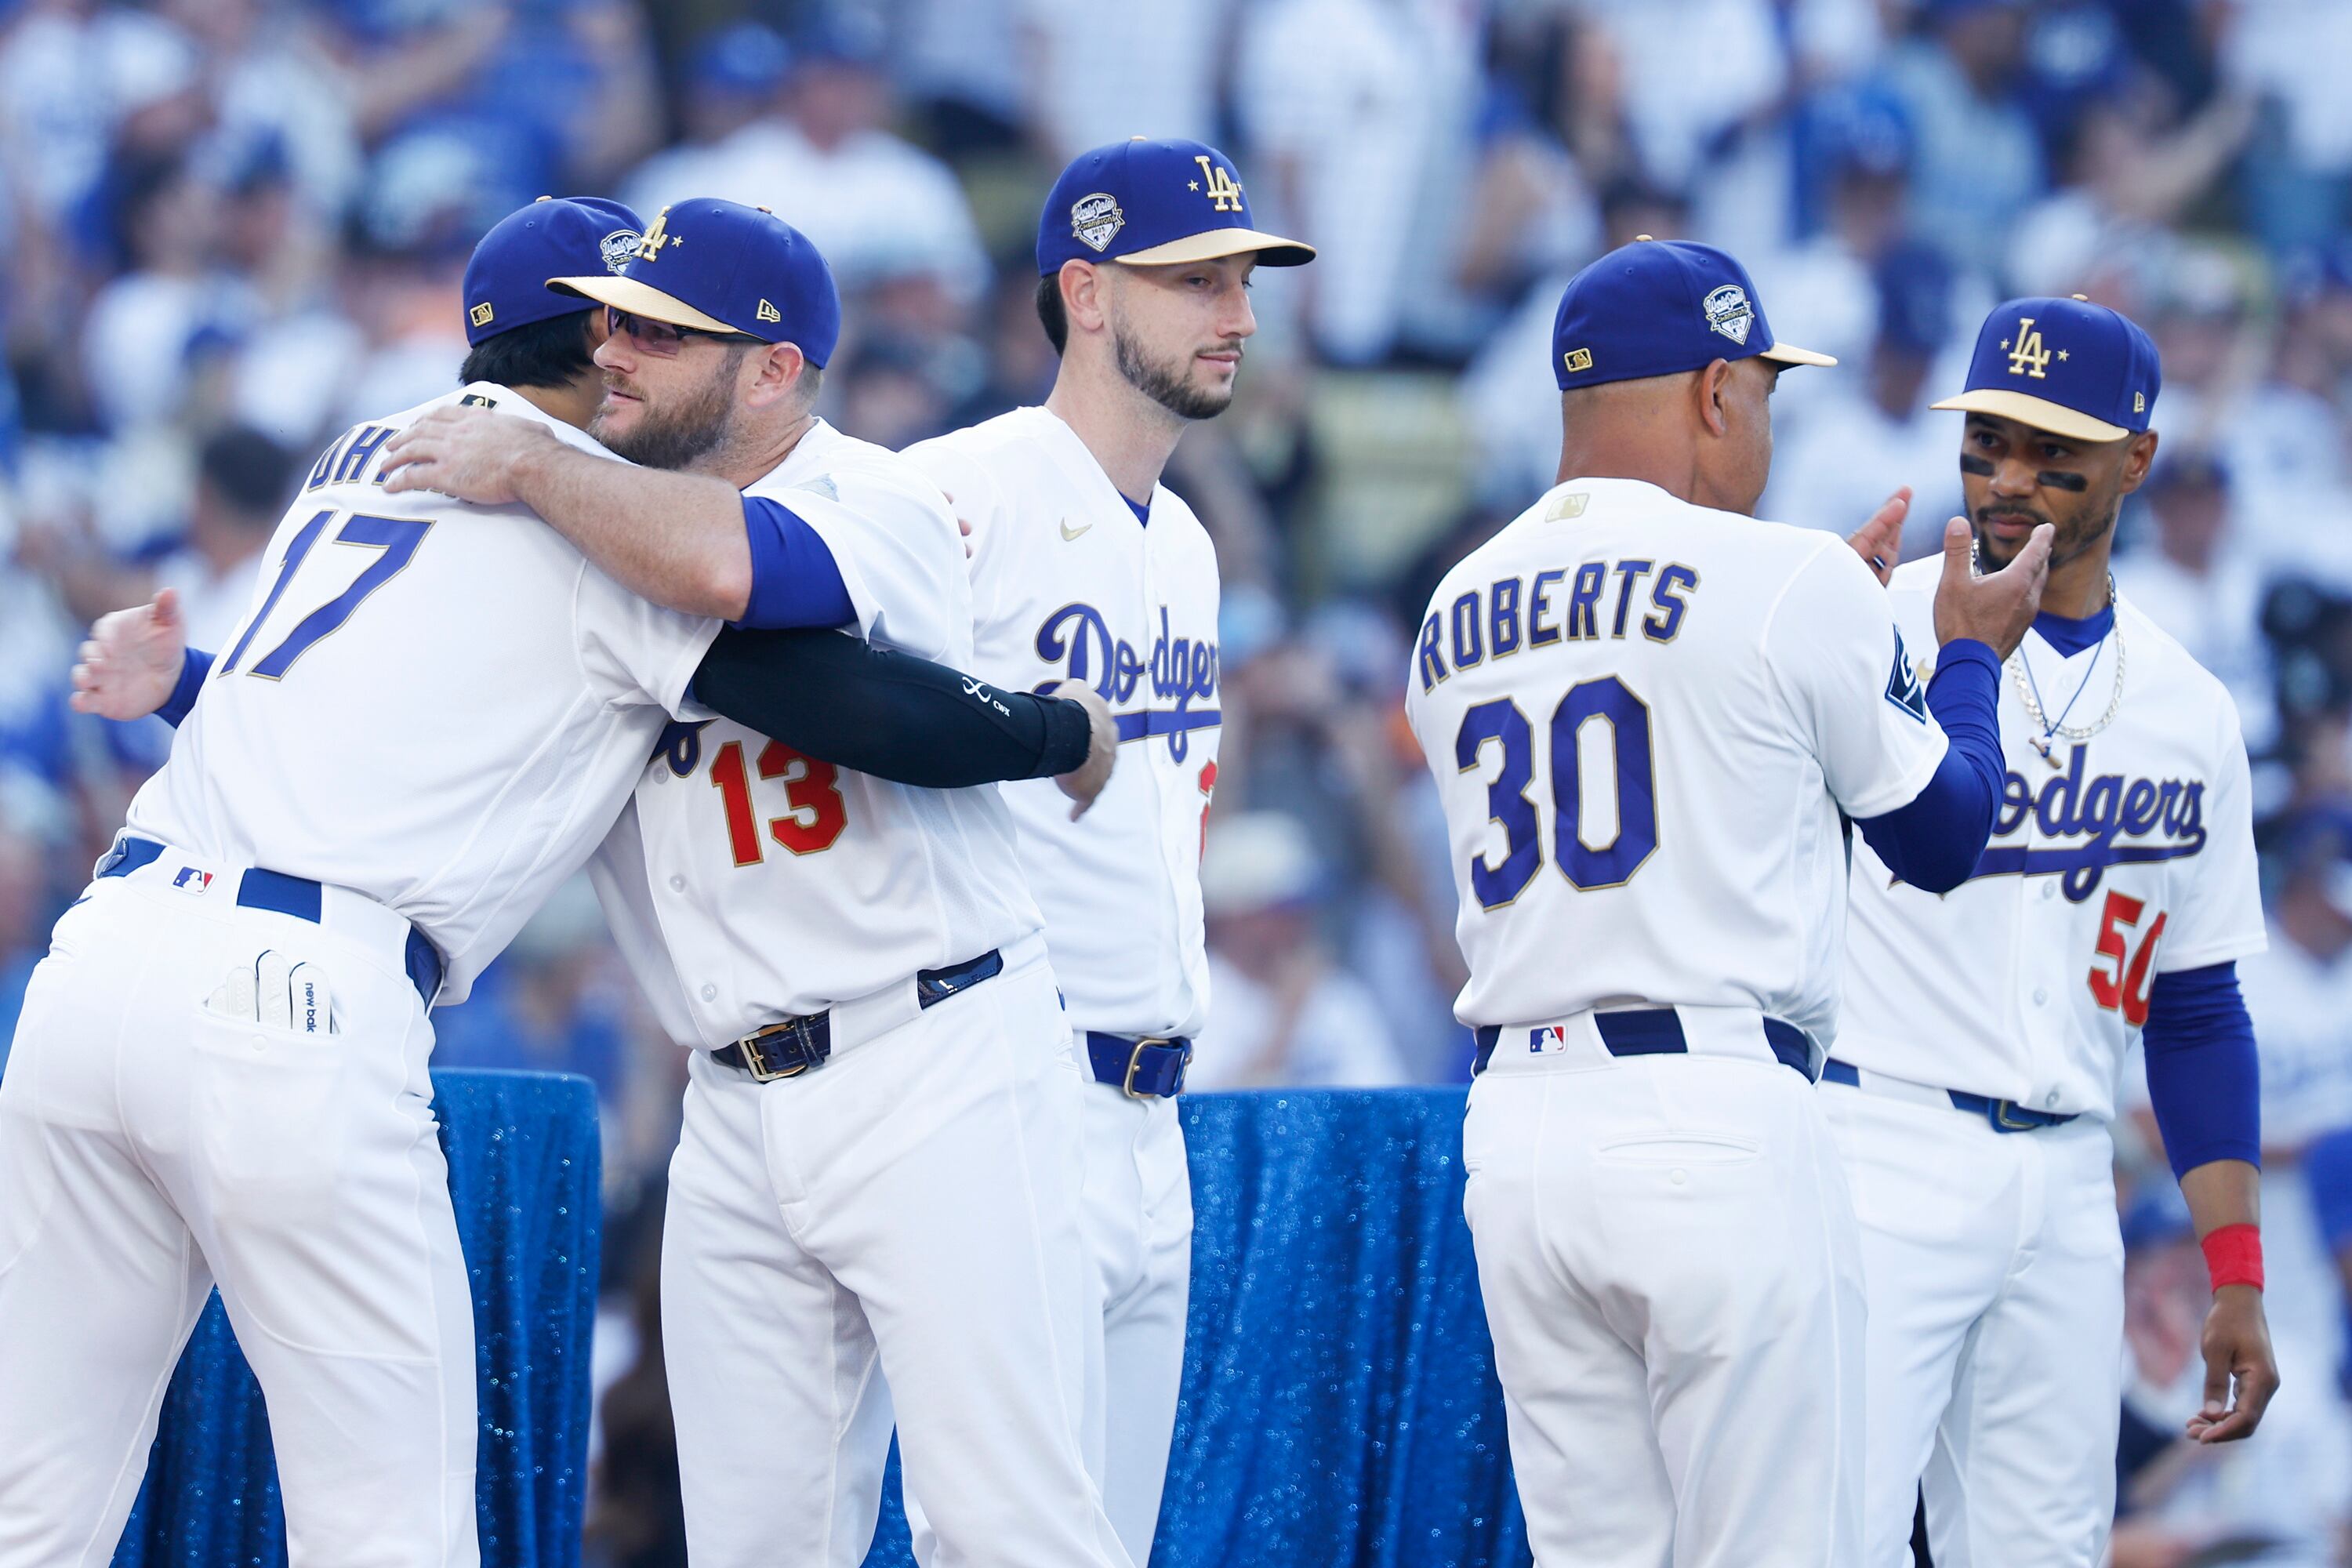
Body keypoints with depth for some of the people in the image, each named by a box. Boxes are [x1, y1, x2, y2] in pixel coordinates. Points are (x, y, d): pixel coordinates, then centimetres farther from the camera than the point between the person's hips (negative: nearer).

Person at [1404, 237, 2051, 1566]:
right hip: (1721, 1122, -6)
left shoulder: (1457, 614, 14)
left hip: (1516, 1137, 6)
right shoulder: (1785, 580, -5)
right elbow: (1944, 834, 7)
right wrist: (1970, 650, 25)